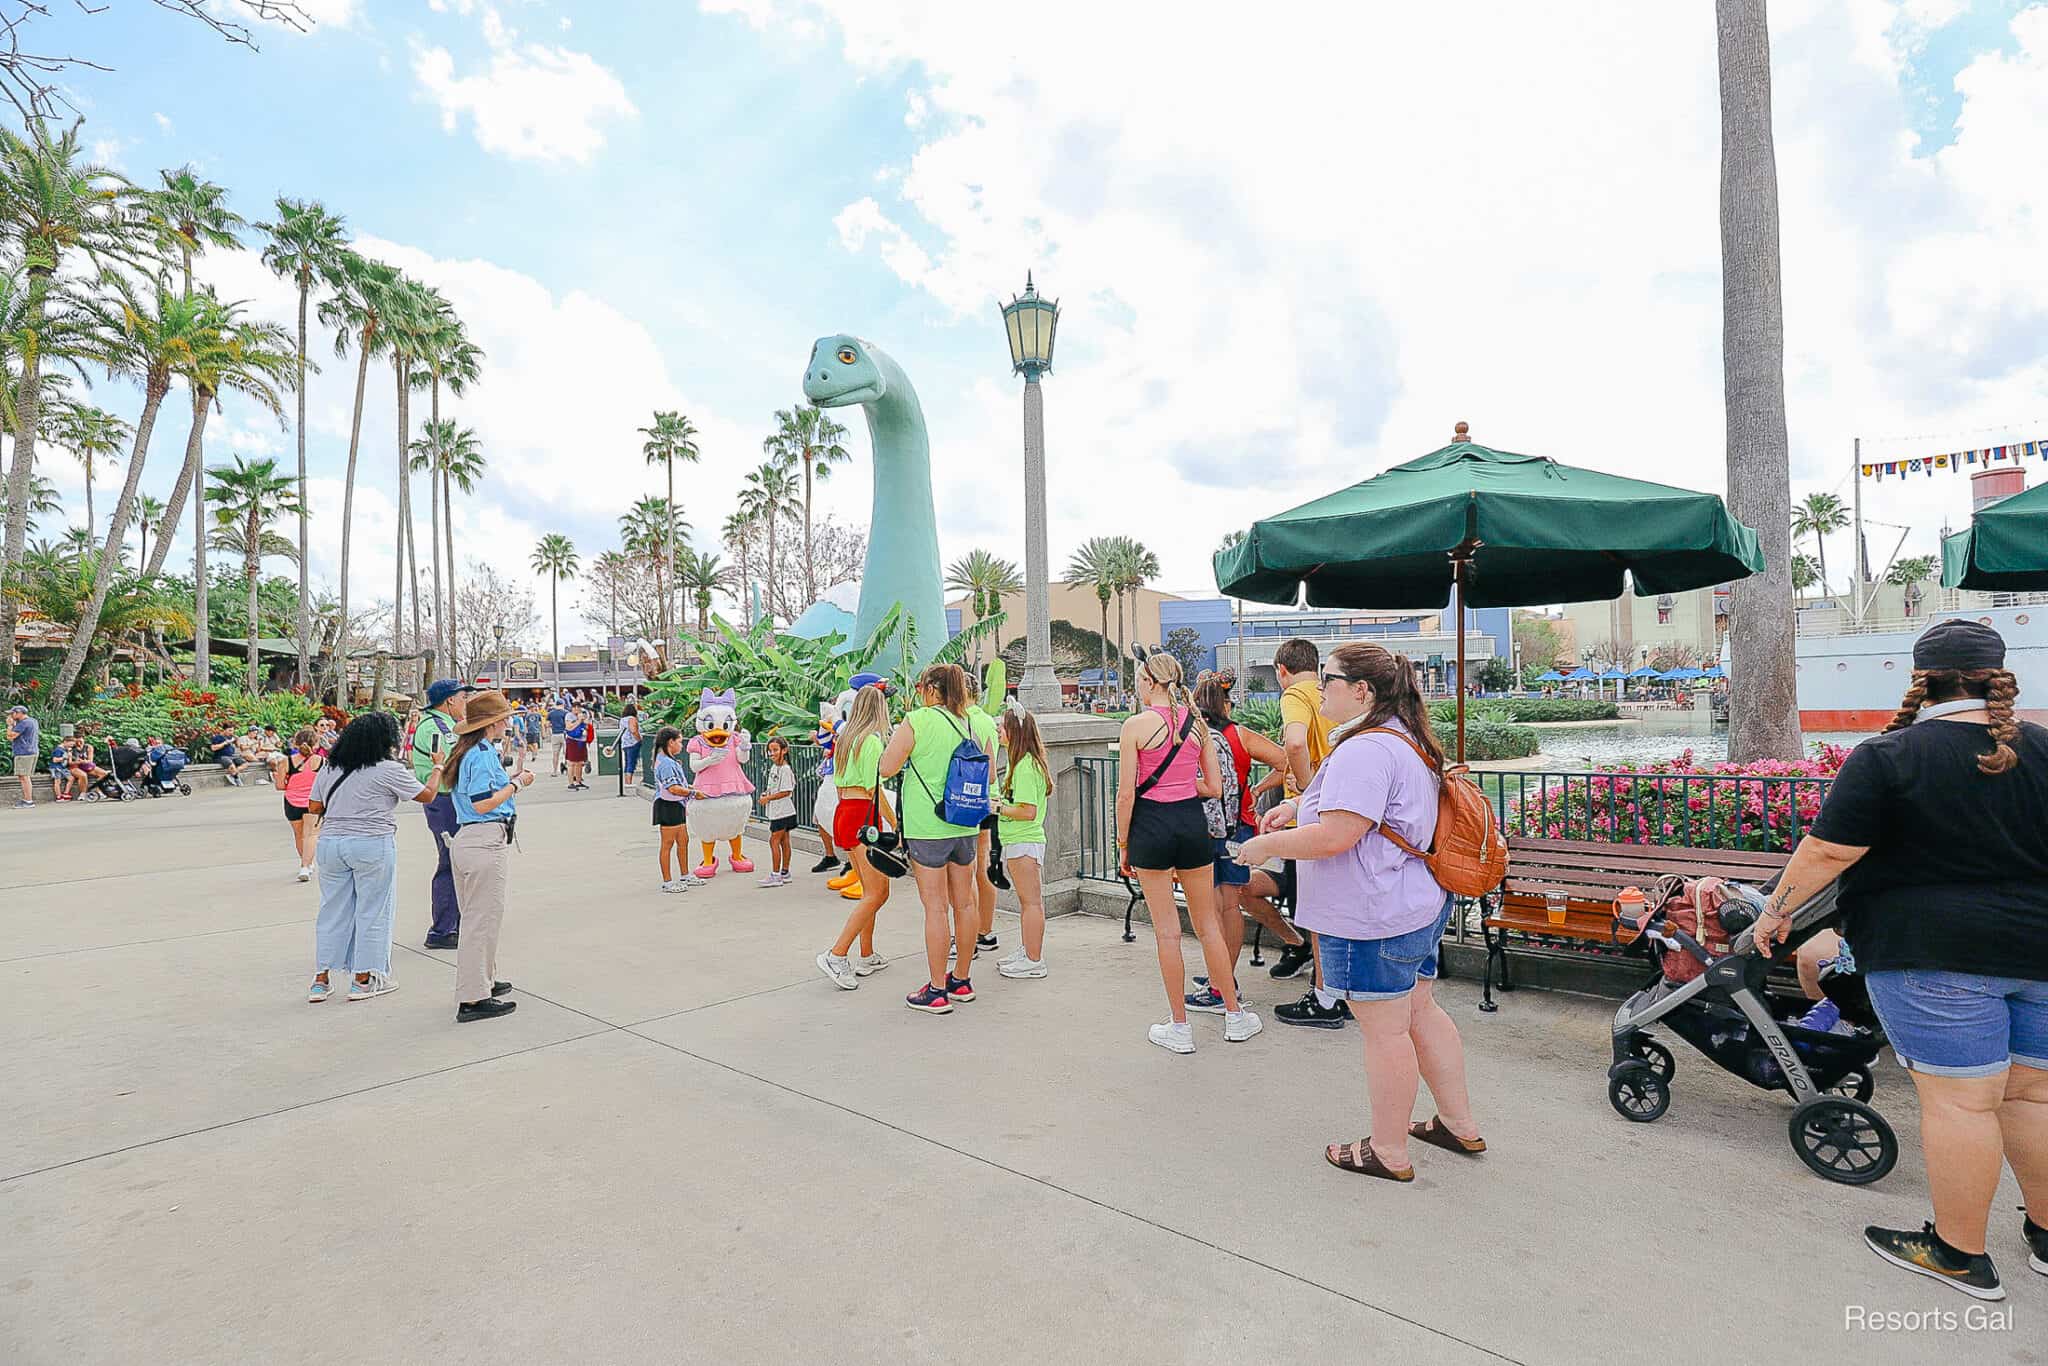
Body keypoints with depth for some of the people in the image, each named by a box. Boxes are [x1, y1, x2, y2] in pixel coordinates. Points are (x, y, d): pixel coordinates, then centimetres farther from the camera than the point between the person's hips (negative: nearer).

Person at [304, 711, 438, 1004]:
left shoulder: (329, 768, 8)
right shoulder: (389, 770, -9)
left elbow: (313, 807, 11)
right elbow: (427, 796, 0)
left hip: (331, 843, 6)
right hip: (373, 846, -6)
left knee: (332, 910, 14)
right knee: (372, 911, 5)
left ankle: (321, 980, 18)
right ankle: (363, 980, 11)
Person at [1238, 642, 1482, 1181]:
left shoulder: (1364, 751, -24)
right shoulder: (1407, 740, 12)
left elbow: (1334, 836, -28)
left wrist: (1266, 845, -14)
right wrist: (1298, 806, 16)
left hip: (1375, 918, -11)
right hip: (1420, 906, 11)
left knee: (1385, 1032, 3)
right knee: (1421, 1014, 22)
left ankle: (1389, 1152, 19)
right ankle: (1460, 1124, 35)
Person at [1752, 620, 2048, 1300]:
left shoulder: (1886, 757, -12)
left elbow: (1828, 851, -14)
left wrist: (1776, 909, -2)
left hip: (1935, 954, -6)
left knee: (1959, 1101, 2)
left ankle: (1960, 1254, 14)